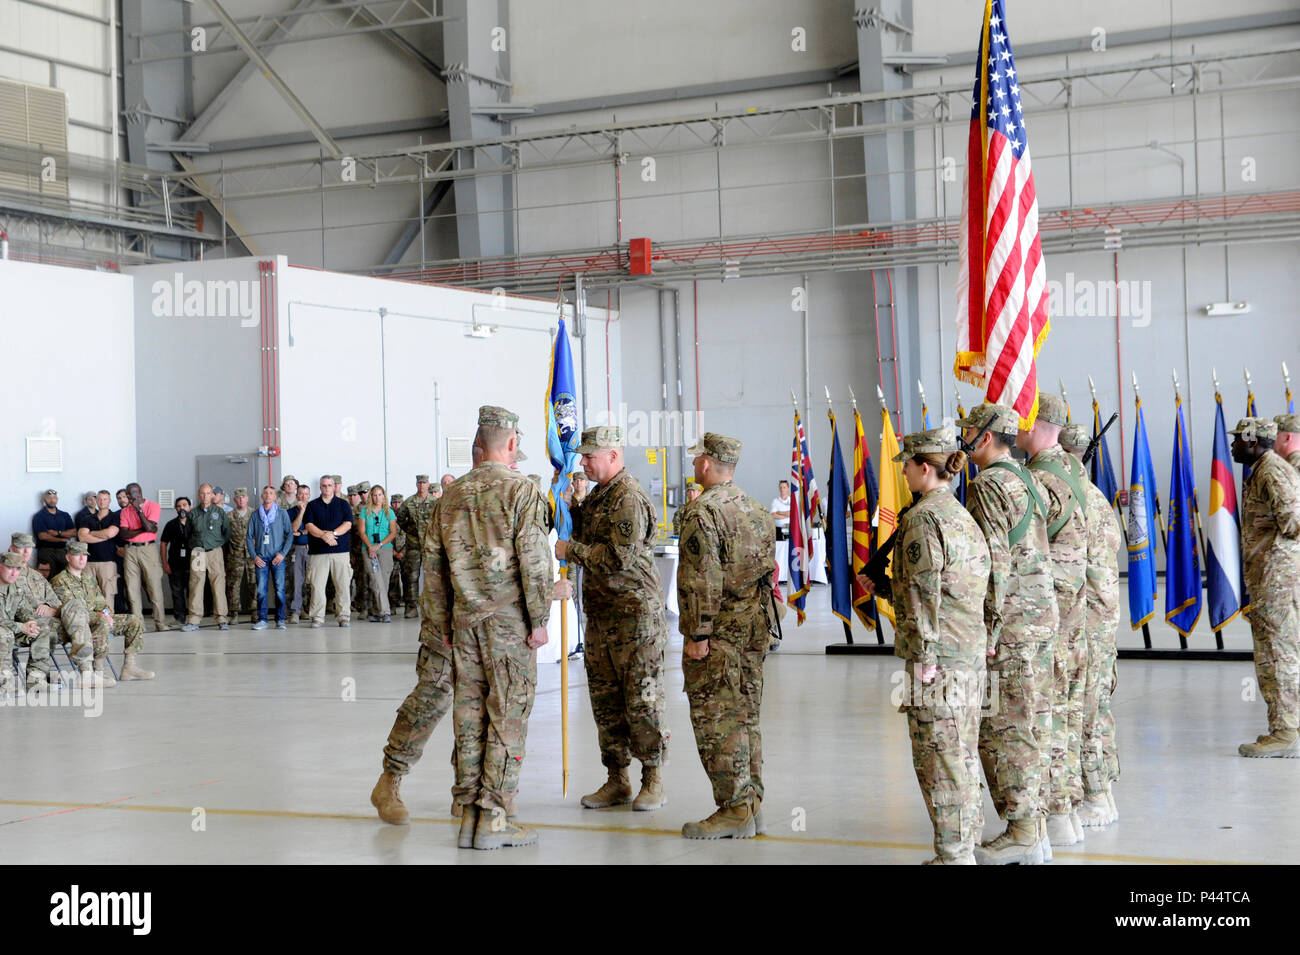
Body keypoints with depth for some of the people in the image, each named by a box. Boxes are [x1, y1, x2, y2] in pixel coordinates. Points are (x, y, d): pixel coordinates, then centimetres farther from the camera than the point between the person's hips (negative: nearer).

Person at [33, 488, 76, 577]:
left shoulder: (65, 515, 17)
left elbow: (73, 532, 7)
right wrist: (62, 539, -4)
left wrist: (57, 533, -7)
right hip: (45, 551, -3)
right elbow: (42, 536, -8)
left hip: (62, 551, 3)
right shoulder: (39, 516, 4)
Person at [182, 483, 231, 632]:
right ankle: (193, 620, -3)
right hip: (197, 553, 1)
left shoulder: (219, 512, 7)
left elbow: (227, 532, 11)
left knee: (219, 585, -5)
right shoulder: (193, 514, 10)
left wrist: (219, 543, 6)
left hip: (215, 552, -1)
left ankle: (221, 619, -1)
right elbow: (187, 533, 18)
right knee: (195, 586, -4)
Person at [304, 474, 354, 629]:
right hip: (318, 551, 0)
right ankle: (317, 618, -1)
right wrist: (324, 535, -15)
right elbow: (309, 526, 1)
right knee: (317, 585, -5)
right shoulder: (312, 505, 12)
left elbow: (348, 524, 1)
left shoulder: (343, 504, 12)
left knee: (343, 585, -2)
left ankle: (344, 617, 4)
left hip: (340, 550, 0)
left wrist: (333, 533, -14)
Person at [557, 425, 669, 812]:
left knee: (642, 698, -3)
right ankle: (617, 780, 18)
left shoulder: (629, 498, -15)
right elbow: (581, 534, 21)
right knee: (605, 699, 10)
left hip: (635, 614, -9)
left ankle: (653, 781, 5)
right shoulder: (599, 496, 15)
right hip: (600, 614, 9)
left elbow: (620, 557, -21)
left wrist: (571, 550, -12)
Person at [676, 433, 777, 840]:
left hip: (717, 635, -9)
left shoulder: (704, 512, -15)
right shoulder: (756, 510, 13)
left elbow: (702, 580, -20)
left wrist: (697, 634, -17)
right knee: (745, 717, 14)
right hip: (755, 630, 9)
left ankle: (735, 810, -3)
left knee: (716, 721, -3)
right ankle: (752, 805, 18)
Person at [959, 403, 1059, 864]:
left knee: (1001, 728, -4)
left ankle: (1020, 833, -3)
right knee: (1032, 724, 11)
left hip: (1009, 621, -9)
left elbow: (994, 561, -19)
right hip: (1042, 617, 9)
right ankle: (1035, 825, 16)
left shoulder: (987, 485, -12)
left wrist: (989, 629, -18)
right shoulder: (1027, 481, 16)